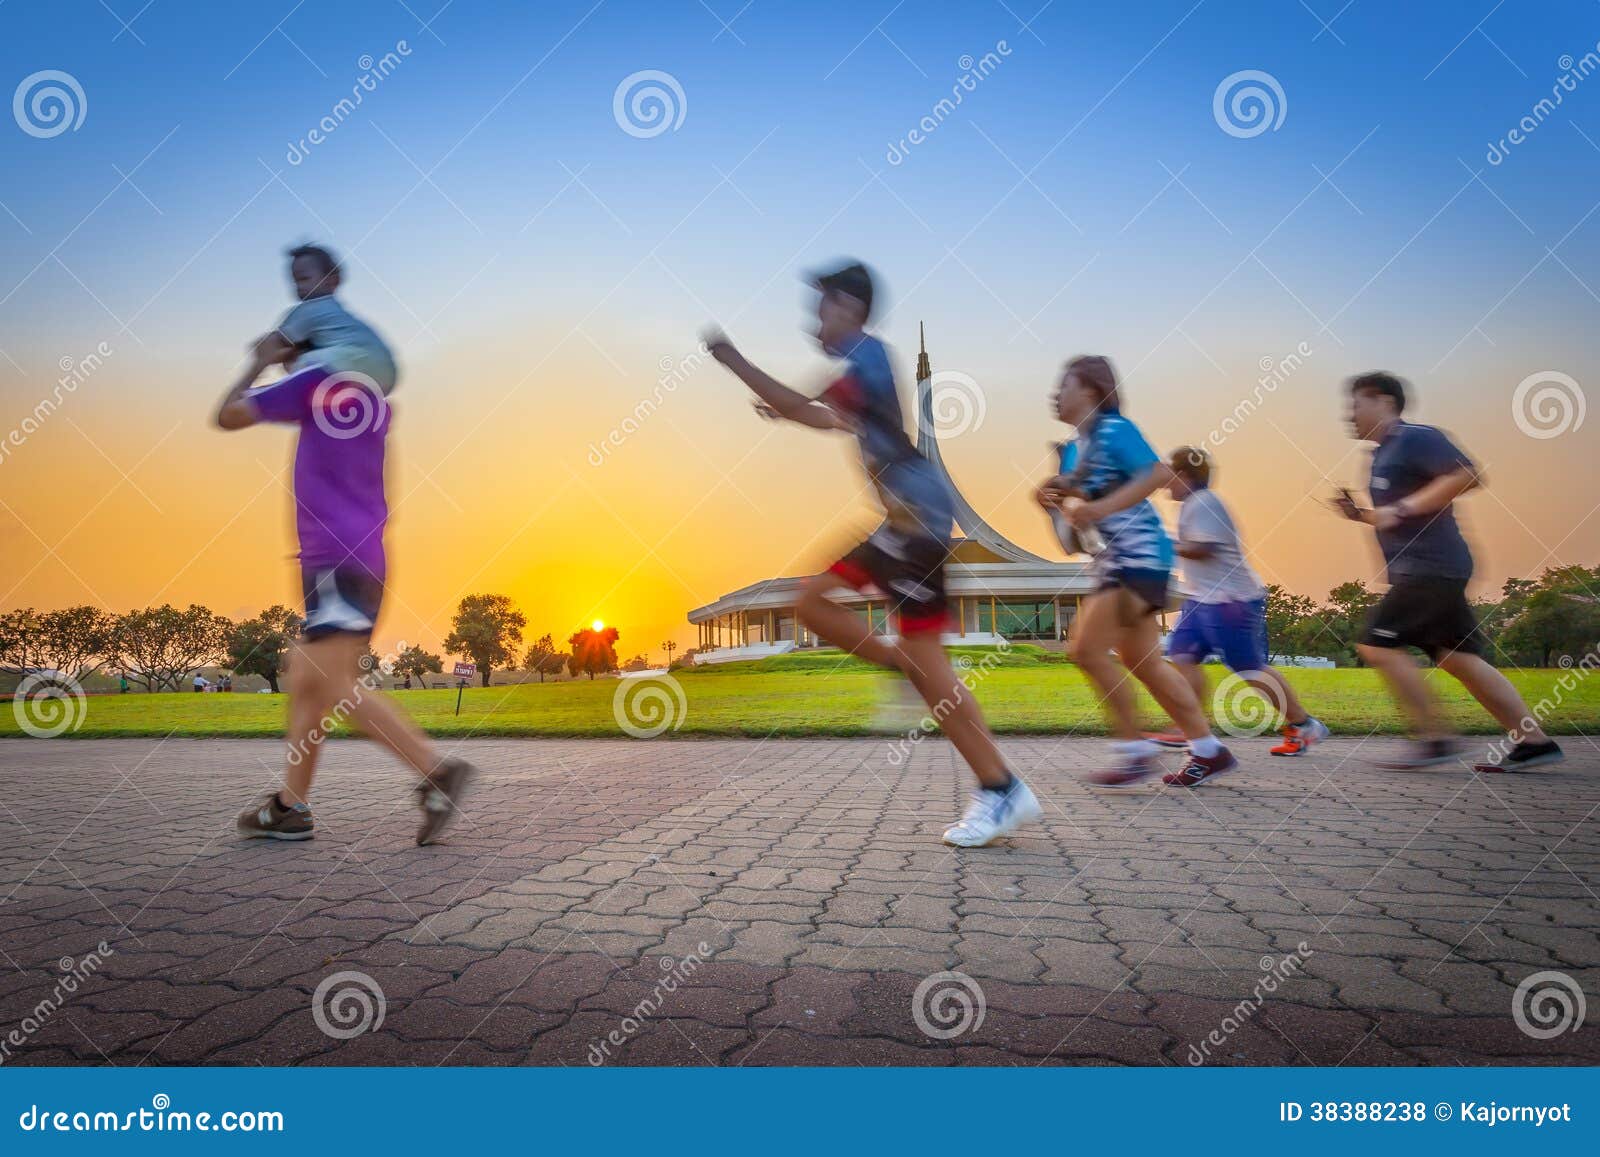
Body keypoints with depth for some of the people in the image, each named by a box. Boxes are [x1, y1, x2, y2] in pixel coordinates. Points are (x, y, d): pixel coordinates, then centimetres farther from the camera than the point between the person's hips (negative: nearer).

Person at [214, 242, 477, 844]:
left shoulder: (317, 379, -4)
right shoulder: (373, 399, 18)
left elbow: (227, 415, 3)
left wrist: (260, 362, 19)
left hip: (337, 556, -9)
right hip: (363, 553, 9)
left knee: (339, 685, -16)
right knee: (304, 678, 13)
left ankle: (436, 770, -22)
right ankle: (291, 806, 18)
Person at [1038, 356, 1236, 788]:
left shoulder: (1114, 430, -10)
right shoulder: (1074, 448, 14)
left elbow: (1158, 472, -24)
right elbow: (1082, 510, 21)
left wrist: (1101, 507, -29)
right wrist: (1057, 499, 1)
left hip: (1140, 554, -9)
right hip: (1115, 558, 9)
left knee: (1088, 647, -14)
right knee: (1142, 662, 11)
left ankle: (1135, 748, -1)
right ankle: (1209, 750, 21)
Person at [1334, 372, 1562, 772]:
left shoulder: (1415, 438, -8)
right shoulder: (1385, 454, 22)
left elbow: (1467, 475, -22)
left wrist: (1402, 508, -22)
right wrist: (1359, 513, 14)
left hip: (1431, 567, -10)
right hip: (1418, 572, 10)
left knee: (1378, 645, -11)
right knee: (1458, 659, 8)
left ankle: (1435, 739, -6)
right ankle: (1533, 741, 11)